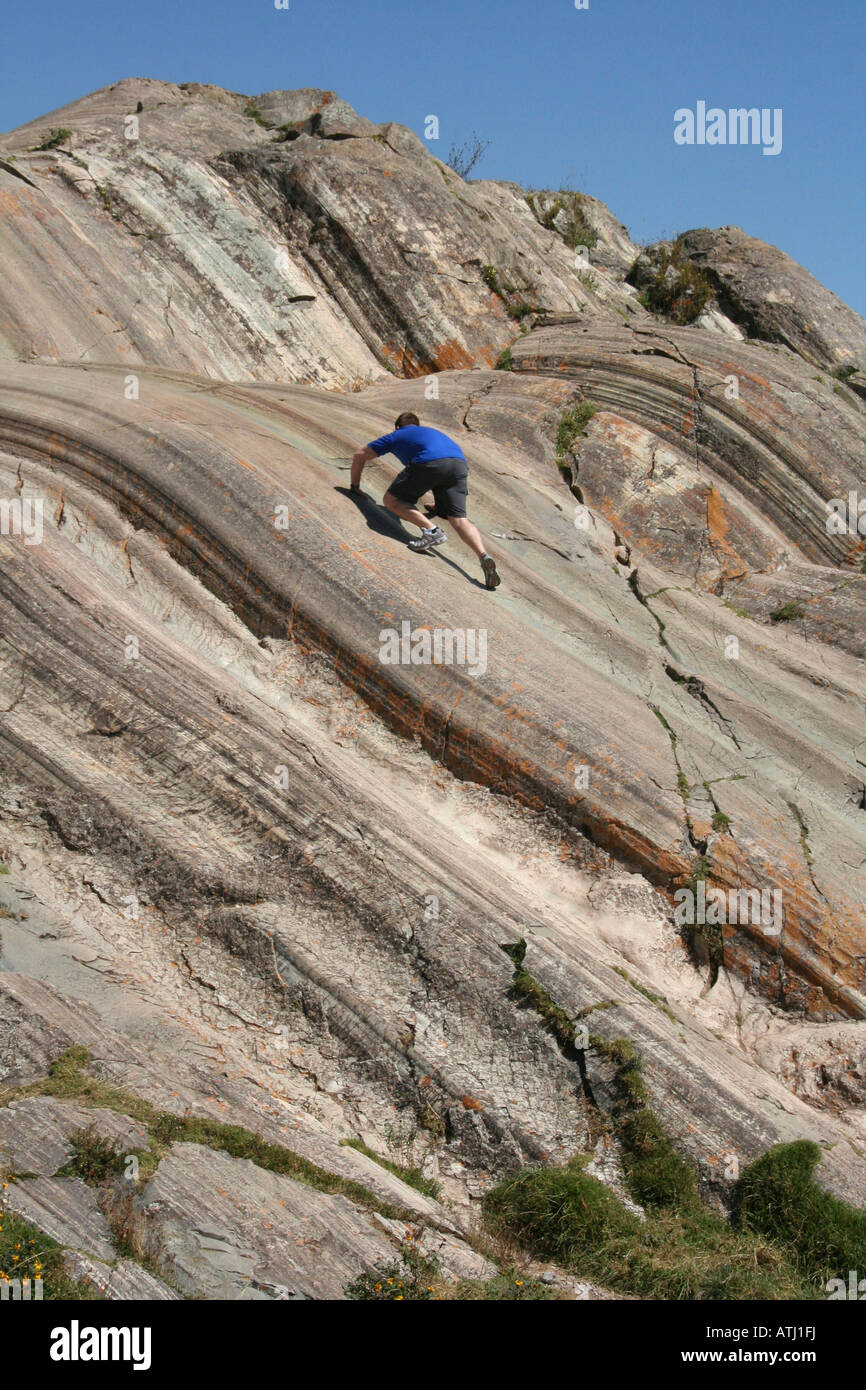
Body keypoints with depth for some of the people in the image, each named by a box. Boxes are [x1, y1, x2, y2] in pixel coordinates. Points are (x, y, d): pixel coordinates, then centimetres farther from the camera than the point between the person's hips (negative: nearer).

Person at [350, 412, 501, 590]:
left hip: (429, 462, -4)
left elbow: (359, 456, 34)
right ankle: (484, 556, -26)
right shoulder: (431, 431, 44)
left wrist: (355, 486, 47)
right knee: (459, 518, -1)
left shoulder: (396, 436, 31)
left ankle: (431, 530, -9)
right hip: (459, 464, 5)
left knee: (391, 500, 10)